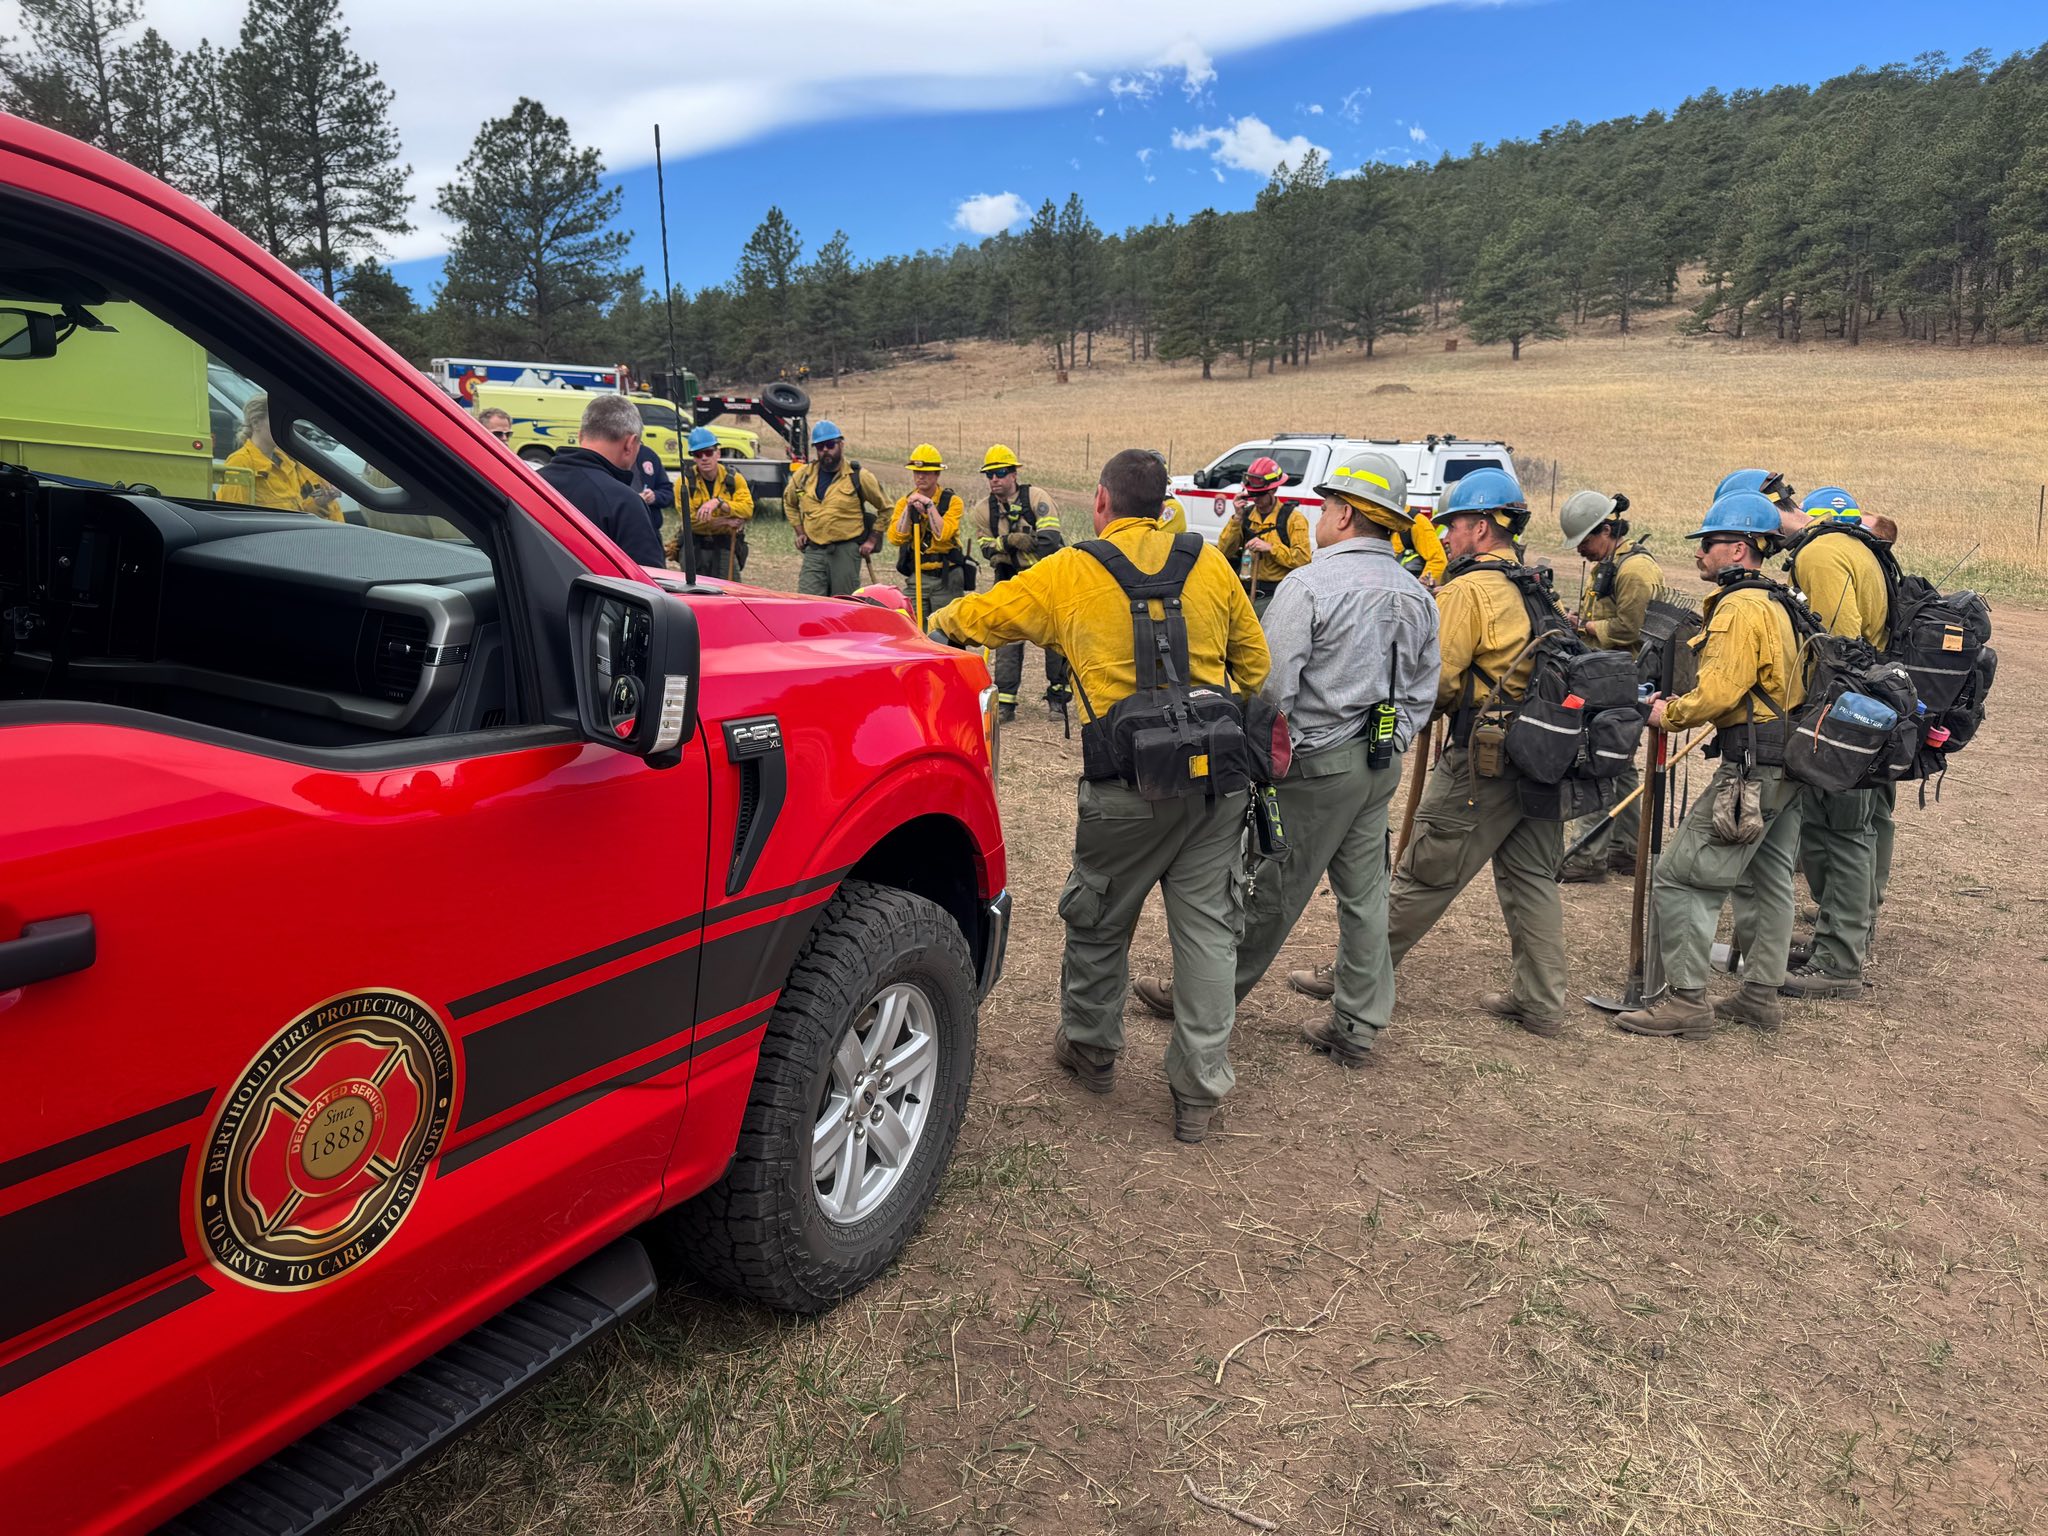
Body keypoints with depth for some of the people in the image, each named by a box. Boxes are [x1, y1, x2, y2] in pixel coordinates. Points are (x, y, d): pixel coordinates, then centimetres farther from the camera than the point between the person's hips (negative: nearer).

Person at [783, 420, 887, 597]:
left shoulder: (858, 476, -2)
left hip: (846, 551, -3)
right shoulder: (803, 475, 7)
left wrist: (871, 540, 3)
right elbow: (789, 503, 26)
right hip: (813, 550, 3)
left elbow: (885, 508, 7)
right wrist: (800, 532, 16)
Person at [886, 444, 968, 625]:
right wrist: (909, 508, -10)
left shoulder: (952, 500, 1)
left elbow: (943, 534, -17)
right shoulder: (904, 502, 11)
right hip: (914, 578, 3)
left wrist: (929, 505, -15)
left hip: (946, 578, -3)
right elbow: (895, 538, -4)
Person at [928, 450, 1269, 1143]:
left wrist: (937, 620, 31)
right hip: (1216, 776, 3)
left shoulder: (1067, 574, -2)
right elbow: (1255, 665, 12)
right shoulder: (1209, 565, 5)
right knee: (1206, 926, 9)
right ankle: (1200, 1092, 16)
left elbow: (974, 616, 8)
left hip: (1128, 788, -2)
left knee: (1099, 922, 18)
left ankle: (1090, 1048, 37)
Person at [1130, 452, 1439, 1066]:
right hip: (1381, 766, 7)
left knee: (1272, 894, 3)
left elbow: (1270, 686, -17)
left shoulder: (1309, 585, -15)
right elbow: (1422, 694, 12)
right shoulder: (1416, 597, 9)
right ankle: (1357, 1027, 21)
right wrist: (1389, 744, 16)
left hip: (1318, 764, -7)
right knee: (1364, 896, 12)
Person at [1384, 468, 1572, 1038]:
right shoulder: (1534, 589, 14)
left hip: (1483, 759, -8)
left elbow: (1435, 680, -16)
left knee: (1424, 873, 1)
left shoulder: (1469, 589, -12)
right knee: (1531, 877, 13)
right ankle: (1541, 1004, 19)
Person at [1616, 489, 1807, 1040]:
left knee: (1680, 877, -8)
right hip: (1787, 765, 11)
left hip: (1751, 766, -11)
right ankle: (1760, 995, 27)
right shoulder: (1776, 603, 17)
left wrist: (1670, 714, -7)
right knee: (1768, 879, 17)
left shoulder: (1740, 607, -16)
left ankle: (1686, 1001, -6)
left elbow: (1718, 692, -23)